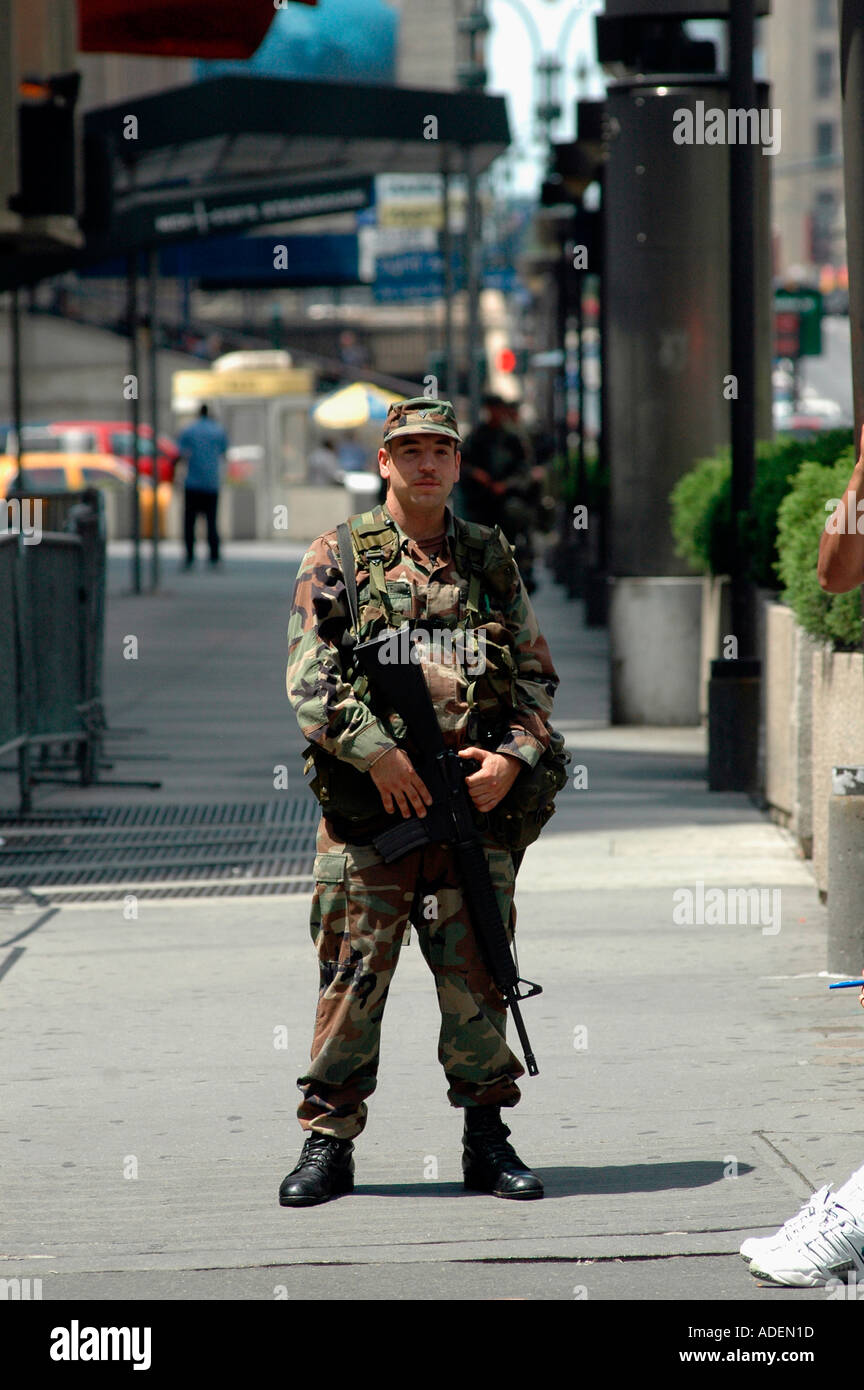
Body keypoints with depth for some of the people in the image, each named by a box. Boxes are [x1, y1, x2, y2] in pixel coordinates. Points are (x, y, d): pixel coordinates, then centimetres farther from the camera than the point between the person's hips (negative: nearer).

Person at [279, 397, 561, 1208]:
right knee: (352, 975, 0)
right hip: (367, 805, -2)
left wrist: (514, 756, -5)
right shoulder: (339, 558, 4)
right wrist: (379, 754, -15)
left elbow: (537, 674, 12)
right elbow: (310, 676, -4)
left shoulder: (491, 558, 13)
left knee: (476, 978, 3)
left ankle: (487, 1139, 13)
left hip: (477, 800, 2)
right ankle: (328, 1141, 8)